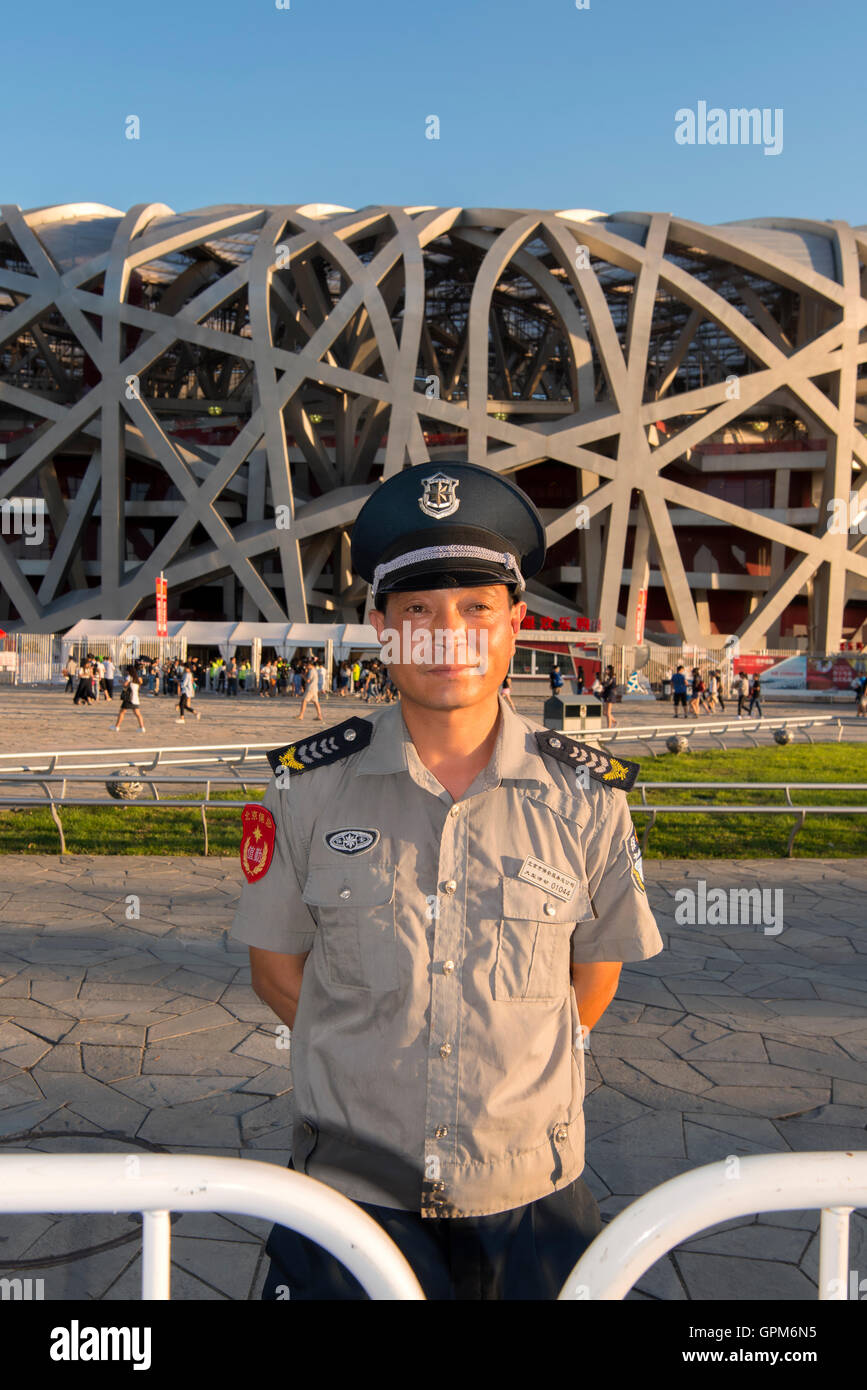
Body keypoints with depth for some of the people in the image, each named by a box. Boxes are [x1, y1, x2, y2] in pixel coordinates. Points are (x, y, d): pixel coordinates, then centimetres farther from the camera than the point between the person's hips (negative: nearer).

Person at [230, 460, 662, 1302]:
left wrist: (509, 1080, 8)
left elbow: (594, 972, 5)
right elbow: (276, 968, 2)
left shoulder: (585, 796, -8)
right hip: (349, 1192, 0)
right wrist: (380, 1070, 2)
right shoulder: (309, 787, -8)